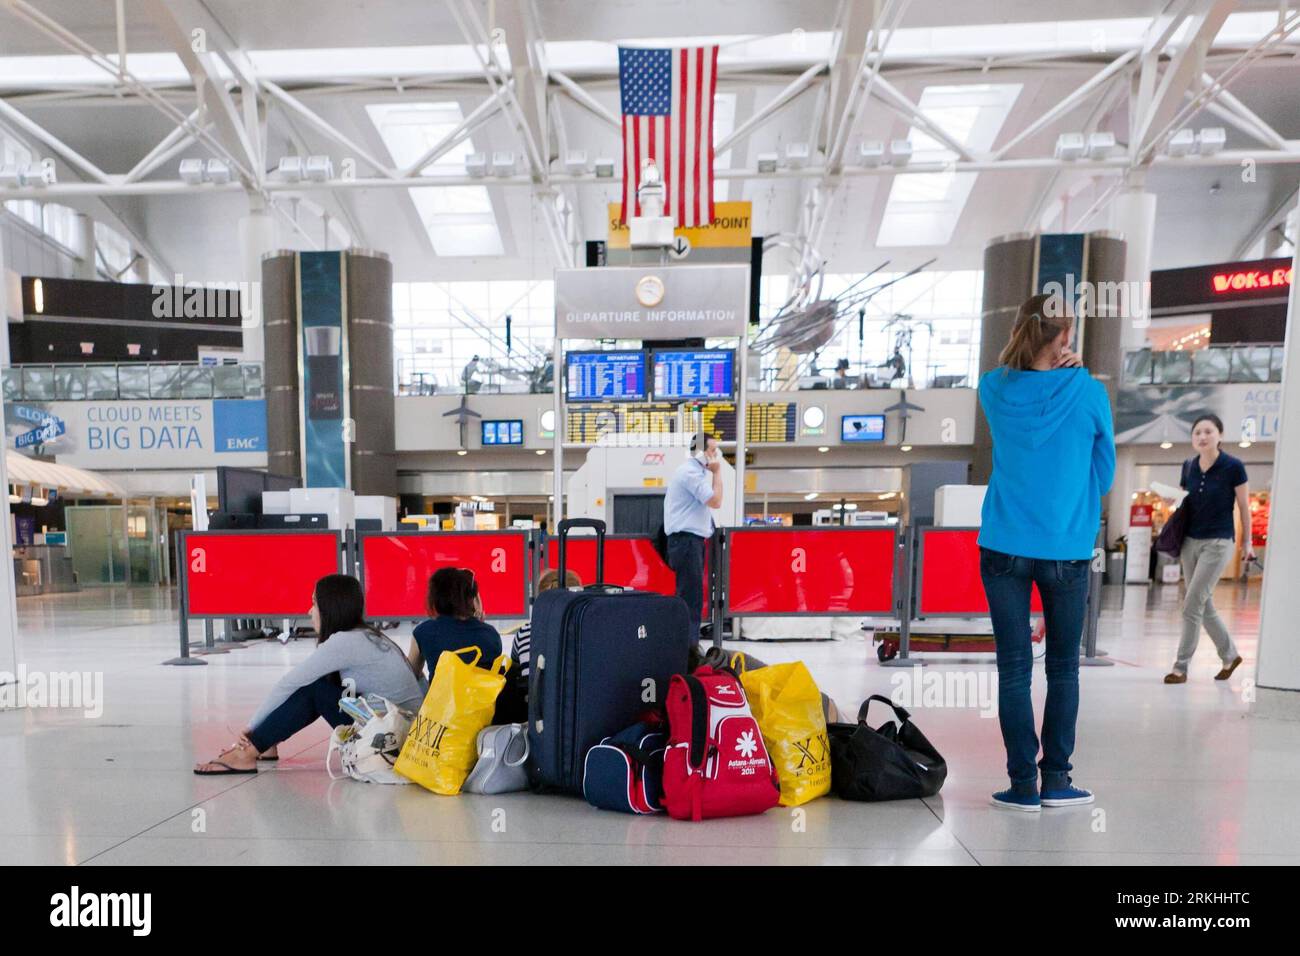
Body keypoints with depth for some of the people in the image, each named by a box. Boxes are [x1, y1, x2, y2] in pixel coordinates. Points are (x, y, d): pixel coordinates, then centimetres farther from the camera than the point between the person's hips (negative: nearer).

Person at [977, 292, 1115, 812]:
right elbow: (1104, 472, 7)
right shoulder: (1089, 393, -6)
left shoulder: (994, 389, -3)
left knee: (1014, 669, 7)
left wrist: (1055, 369, 8)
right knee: (1063, 668, 15)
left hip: (1004, 547, 1)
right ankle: (1055, 780, 23)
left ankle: (1024, 784, 14)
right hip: (1066, 550, 0)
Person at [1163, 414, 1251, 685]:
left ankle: (1181, 667, 1)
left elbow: (1244, 507, -2)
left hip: (1218, 544, -5)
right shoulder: (1188, 466, 4)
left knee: (1192, 605, -8)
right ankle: (1230, 655, 34)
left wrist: (1247, 542, 3)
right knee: (1204, 605, 13)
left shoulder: (1233, 467, -10)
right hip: (1189, 542, 5)